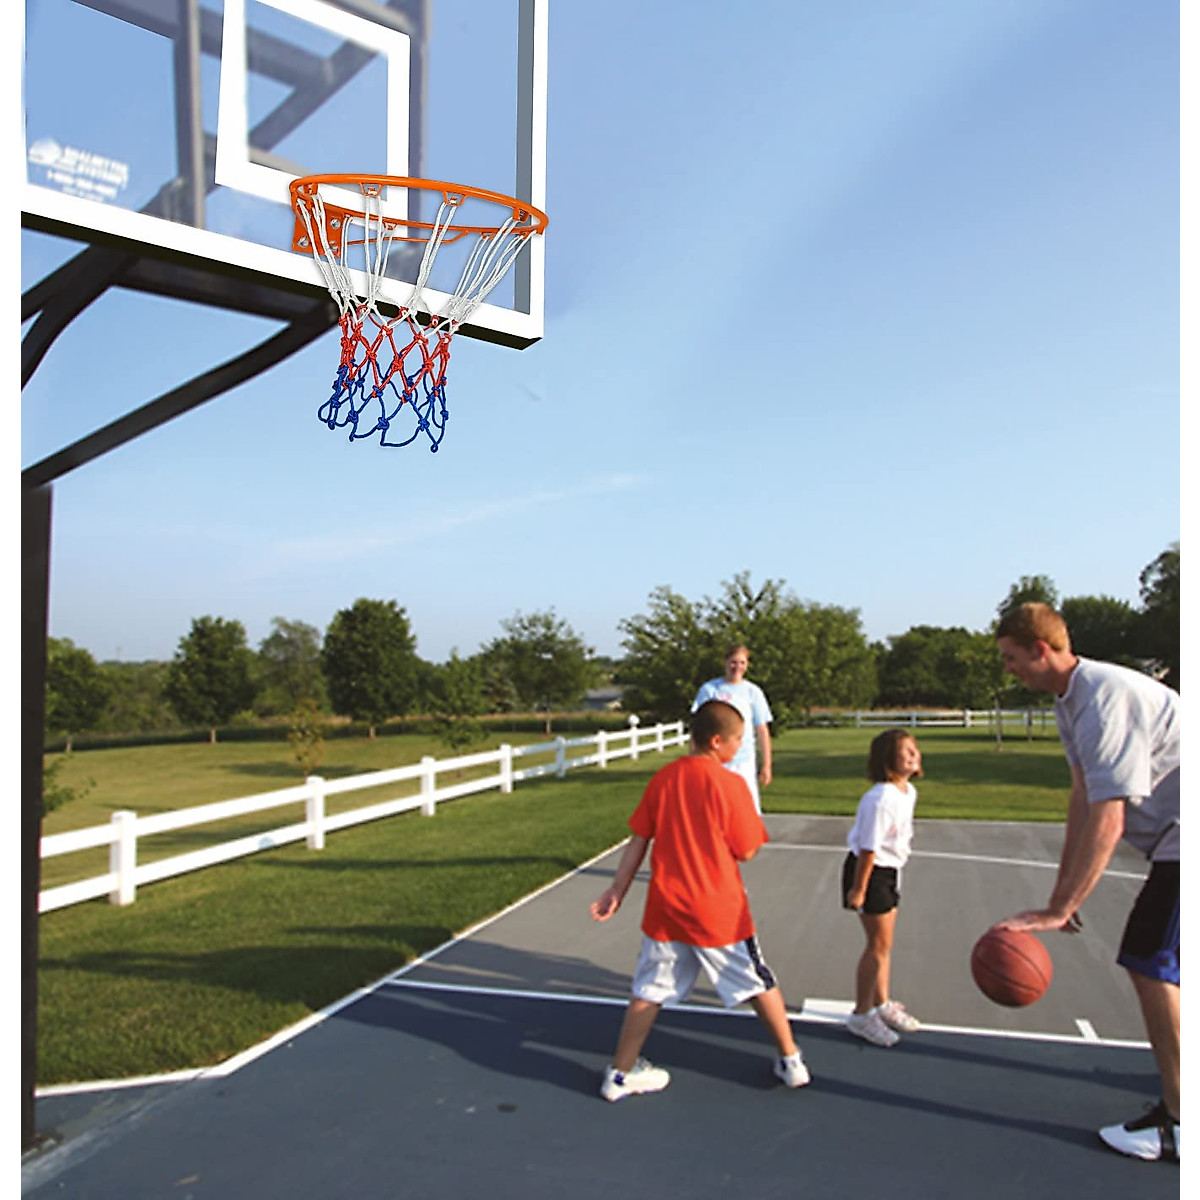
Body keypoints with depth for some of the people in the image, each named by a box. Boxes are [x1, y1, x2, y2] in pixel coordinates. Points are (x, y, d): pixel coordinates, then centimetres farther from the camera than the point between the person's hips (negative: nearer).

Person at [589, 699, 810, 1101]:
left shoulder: (662, 778, -2)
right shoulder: (730, 784, -14)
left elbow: (638, 842, 3)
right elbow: (747, 852, -10)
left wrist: (617, 890, 10)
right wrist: (751, 823, 8)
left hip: (664, 908, 3)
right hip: (719, 913, -3)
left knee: (649, 991, 14)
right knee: (761, 984, 16)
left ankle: (620, 1072, 20)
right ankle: (791, 1061, 29)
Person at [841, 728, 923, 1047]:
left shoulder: (909, 791, 2)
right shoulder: (879, 800, -28)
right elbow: (868, 848, -23)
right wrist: (858, 889, -18)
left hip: (889, 871, 9)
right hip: (869, 870, -9)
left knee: (884, 943, 19)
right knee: (879, 944, -1)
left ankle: (882, 1004, 37)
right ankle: (861, 1015, 15)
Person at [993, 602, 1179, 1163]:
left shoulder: (1107, 698, -27)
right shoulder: (1071, 700, 5)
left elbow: (1106, 821, -31)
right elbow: (1083, 797, 9)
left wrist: (1057, 910, -29)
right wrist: (1063, 892, 9)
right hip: (1173, 840, 10)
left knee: (1151, 964, -8)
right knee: (1153, 963, 17)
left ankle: (1176, 1123, 4)